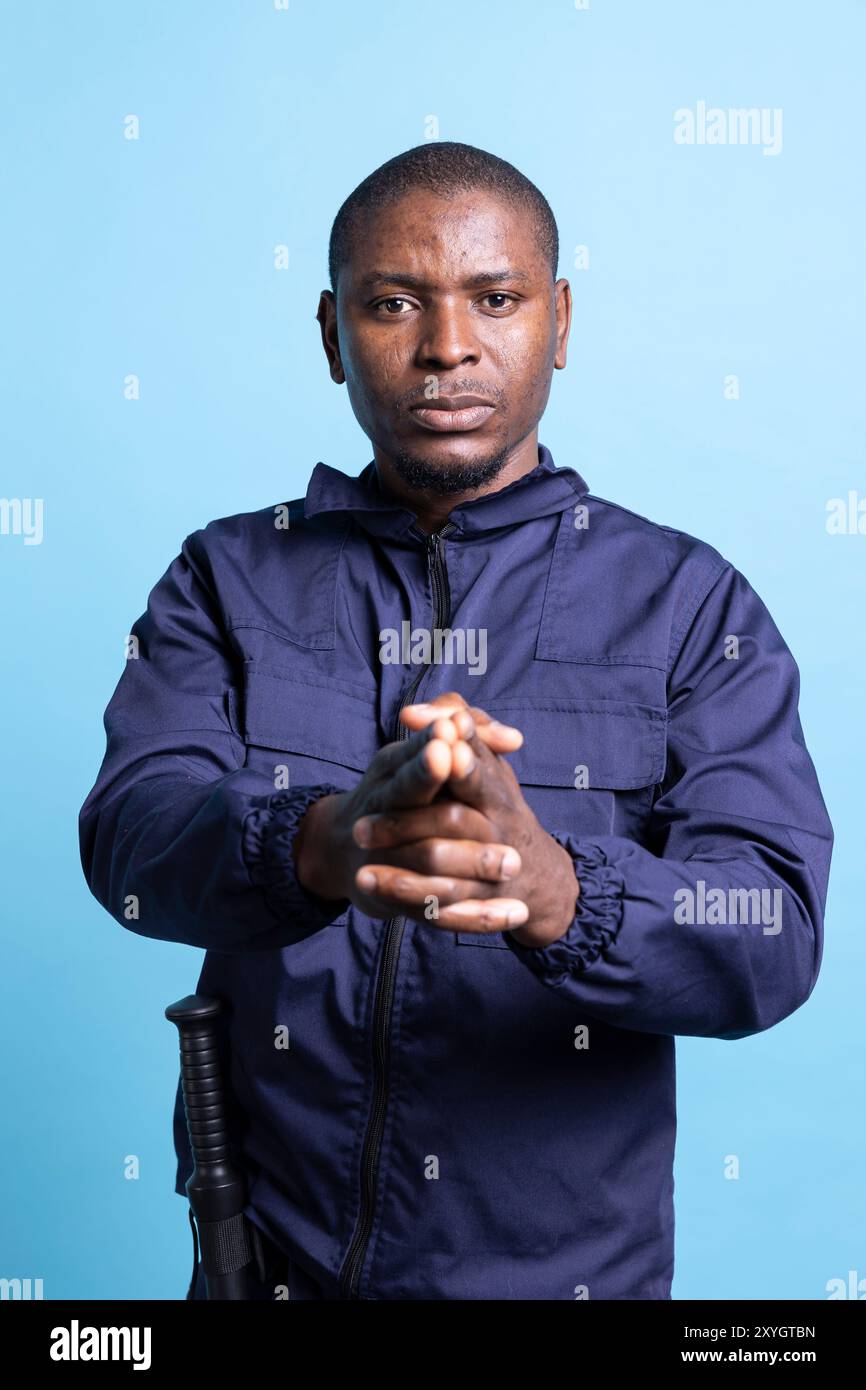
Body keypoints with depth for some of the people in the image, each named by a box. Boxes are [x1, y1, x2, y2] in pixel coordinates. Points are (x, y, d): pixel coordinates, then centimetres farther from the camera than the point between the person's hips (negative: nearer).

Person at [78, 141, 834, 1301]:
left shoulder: (690, 604, -5)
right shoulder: (226, 581, -1)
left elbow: (773, 932, -16)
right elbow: (132, 834, -16)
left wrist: (553, 889, -36)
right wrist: (317, 847, -38)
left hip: (569, 1260, 0)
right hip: (270, 1250, 1)